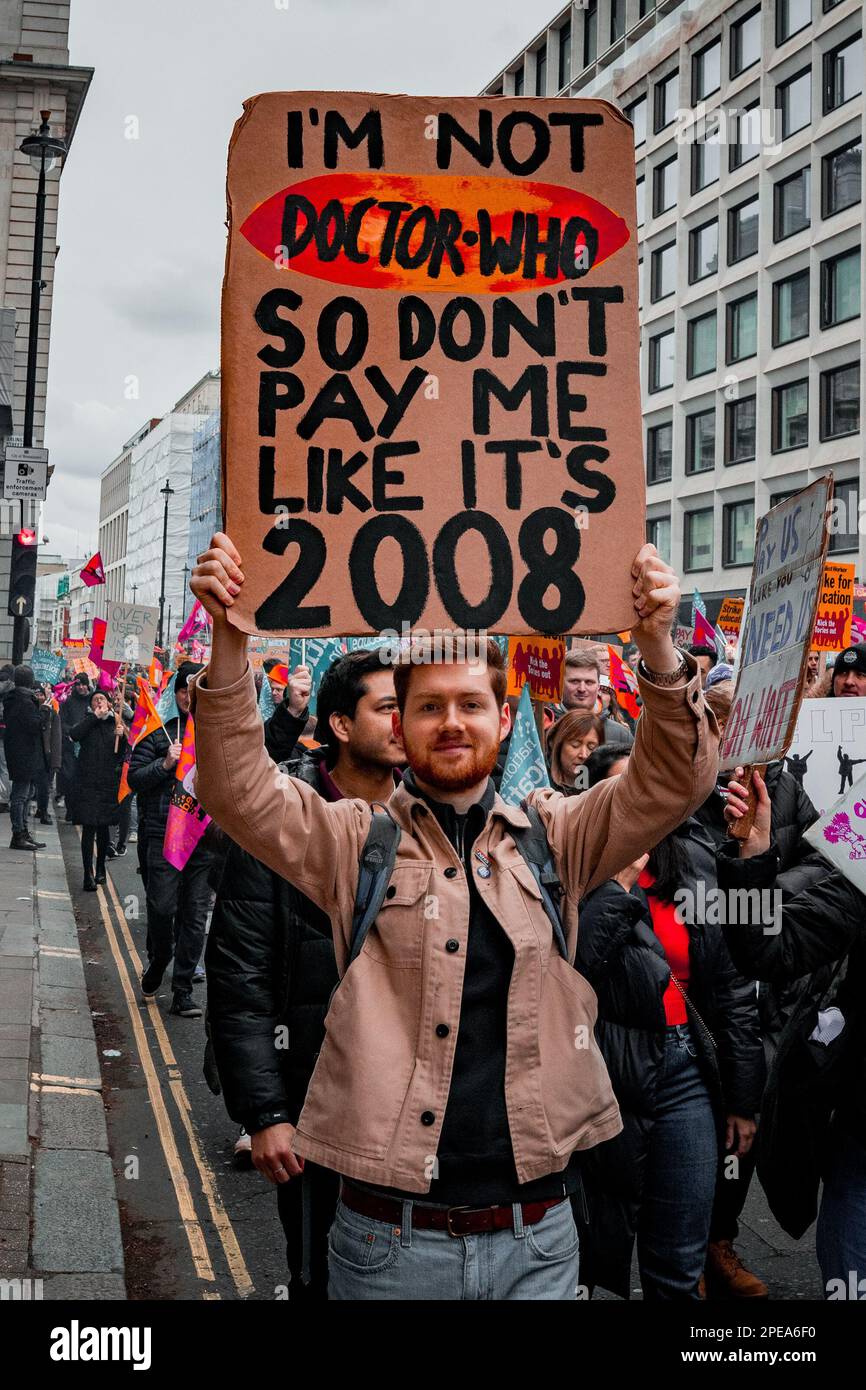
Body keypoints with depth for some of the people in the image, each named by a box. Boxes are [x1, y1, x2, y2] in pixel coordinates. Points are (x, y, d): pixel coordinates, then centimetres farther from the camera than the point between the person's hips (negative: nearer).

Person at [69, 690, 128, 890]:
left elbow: (120, 756, 6)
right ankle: (88, 875, -7)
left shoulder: (114, 724, 9)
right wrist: (95, 717, -17)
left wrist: (121, 737, -11)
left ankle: (100, 868, 28)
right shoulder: (87, 722, 3)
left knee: (103, 827, 11)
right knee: (89, 828, -8)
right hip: (87, 782, -3)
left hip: (109, 782, 3)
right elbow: (74, 735, -19)